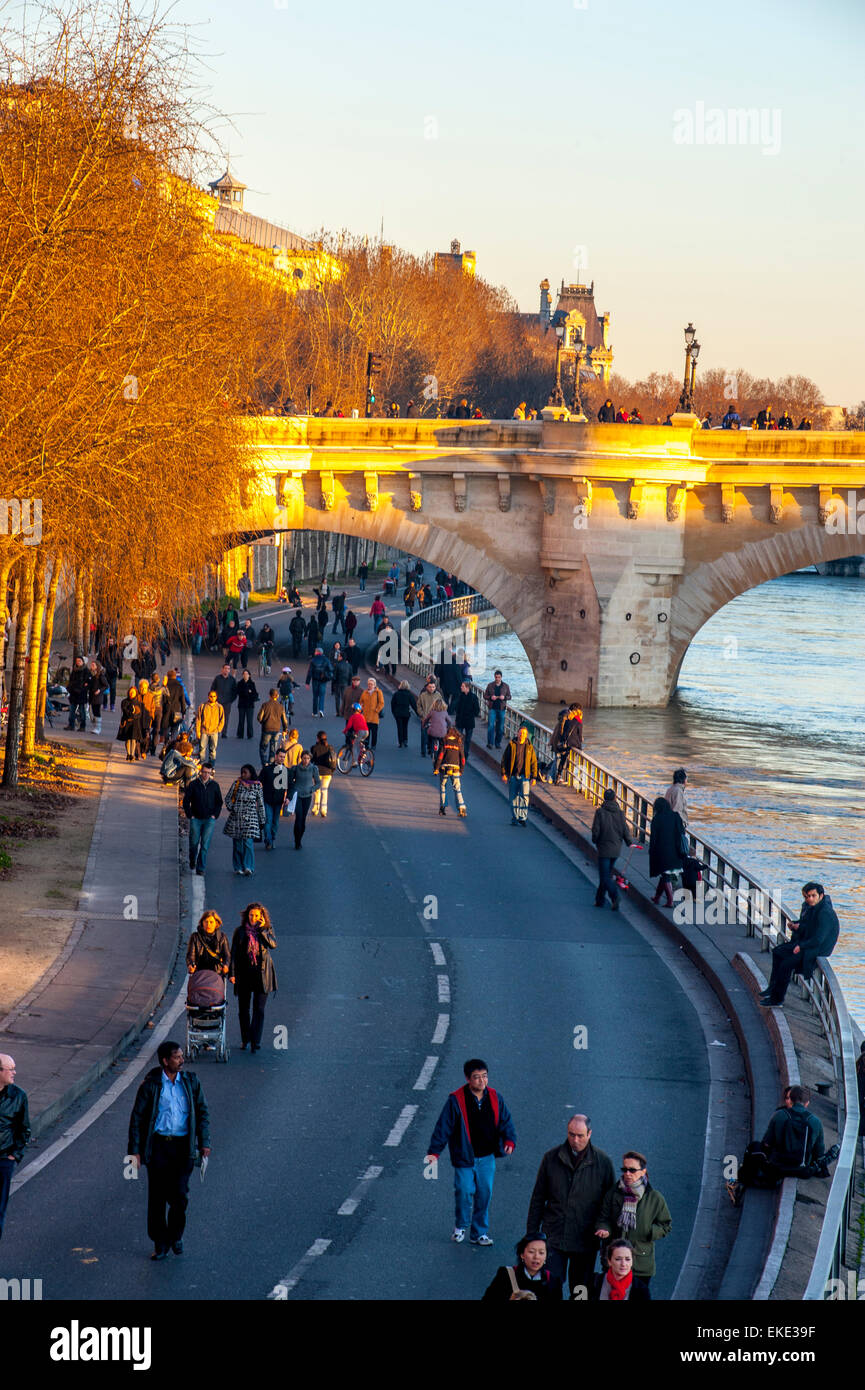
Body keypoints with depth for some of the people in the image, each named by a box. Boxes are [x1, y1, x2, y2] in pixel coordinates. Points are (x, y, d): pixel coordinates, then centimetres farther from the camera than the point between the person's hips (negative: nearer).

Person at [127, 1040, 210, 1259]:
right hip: (158, 1145, -1)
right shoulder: (150, 1085, -4)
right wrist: (135, 1150, -3)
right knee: (157, 1196, 2)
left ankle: (176, 1236, 22)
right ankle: (160, 1243, 15)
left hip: (183, 1146, 1)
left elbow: (202, 1113, 11)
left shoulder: (191, 1082, 4)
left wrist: (204, 1143, 3)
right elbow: (137, 1117, 0)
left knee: (180, 1195, -3)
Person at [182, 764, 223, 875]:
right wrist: (189, 815, -4)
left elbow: (219, 802, 12)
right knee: (194, 843, 5)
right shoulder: (193, 784, 0)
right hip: (195, 819, 0)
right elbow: (186, 801, 4)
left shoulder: (215, 785, 4)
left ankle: (201, 868, -4)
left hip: (209, 820, 0)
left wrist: (215, 815, 0)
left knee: (205, 844, -7)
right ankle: (192, 862, 32)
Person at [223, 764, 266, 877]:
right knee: (237, 843, 5)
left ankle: (248, 868, -15)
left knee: (248, 842, -13)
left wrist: (262, 821, 7)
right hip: (236, 818, 2)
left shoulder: (257, 786, 1)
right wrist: (231, 808, -7)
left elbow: (260, 804, 6)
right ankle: (238, 867, 15)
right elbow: (228, 798, 11)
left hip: (250, 818, -2)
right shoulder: (236, 784, 4)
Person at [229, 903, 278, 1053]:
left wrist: (262, 929, -16)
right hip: (244, 973, 1)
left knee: (259, 1009, -6)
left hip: (261, 973, -1)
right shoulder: (240, 931, 4)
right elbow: (234, 953, 4)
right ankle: (245, 1040, 23)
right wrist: (232, 973, -3)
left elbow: (273, 945, -15)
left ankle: (255, 1042, -6)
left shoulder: (267, 930, 3)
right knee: (243, 1009, 8)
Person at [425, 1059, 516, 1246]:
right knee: (464, 1192, -7)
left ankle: (479, 1233, 20)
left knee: (484, 1194, 6)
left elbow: (506, 1121, 8)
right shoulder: (456, 1100, -10)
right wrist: (434, 1151, -12)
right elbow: (443, 1126, -8)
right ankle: (461, 1226, 21)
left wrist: (509, 1141, -9)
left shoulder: (495, 1098, 1)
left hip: (487, 1157, 3)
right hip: (464, 1157, -3)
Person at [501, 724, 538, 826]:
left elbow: (534, 763, 9)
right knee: (513, 798, 5)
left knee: (525, 796, -14)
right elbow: (504, 760, 7)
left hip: (524, 776, -1)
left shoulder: (529, 747, 6)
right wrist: (503, 773, 0)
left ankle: (523, 818, -10)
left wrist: (534, 777, 4)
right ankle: (514, 818, 14)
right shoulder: (511, 745, 4)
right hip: (512, 776, 1)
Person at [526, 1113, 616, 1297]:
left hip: (586, 1240, 0)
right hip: (554, 1236, 0)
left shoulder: (603, 1161, -3)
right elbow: (538, 1198, 7)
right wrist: (532, 1232, 6)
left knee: (581, 1290, 9)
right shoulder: (551, 1157, 0)